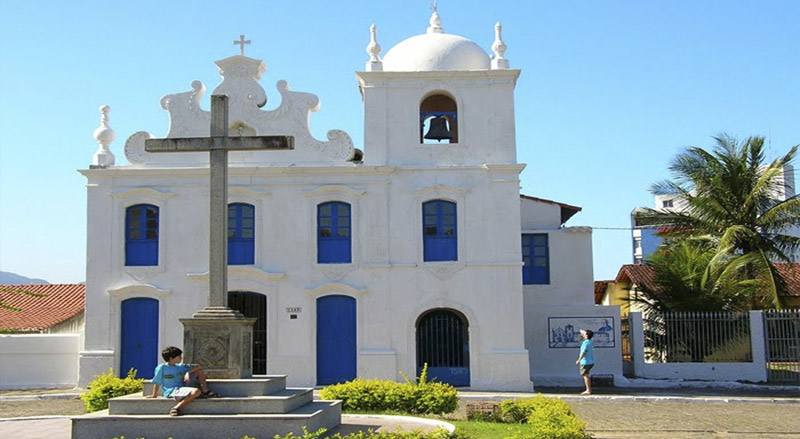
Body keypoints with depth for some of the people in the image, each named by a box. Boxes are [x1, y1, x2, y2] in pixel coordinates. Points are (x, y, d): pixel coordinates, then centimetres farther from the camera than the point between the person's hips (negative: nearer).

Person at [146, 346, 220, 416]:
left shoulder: (180, 367, 13)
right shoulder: (161, 368, -4)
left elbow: (197, 366, 12)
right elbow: (157, 382, 0)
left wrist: (188, 373, -5)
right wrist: (154, 395, 2)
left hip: (183, 388, 7)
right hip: (172, 391, -7)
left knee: (199, 371, 8)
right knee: (196, 391, -34)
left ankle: (205, 392, -1)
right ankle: (176, 408, -28)